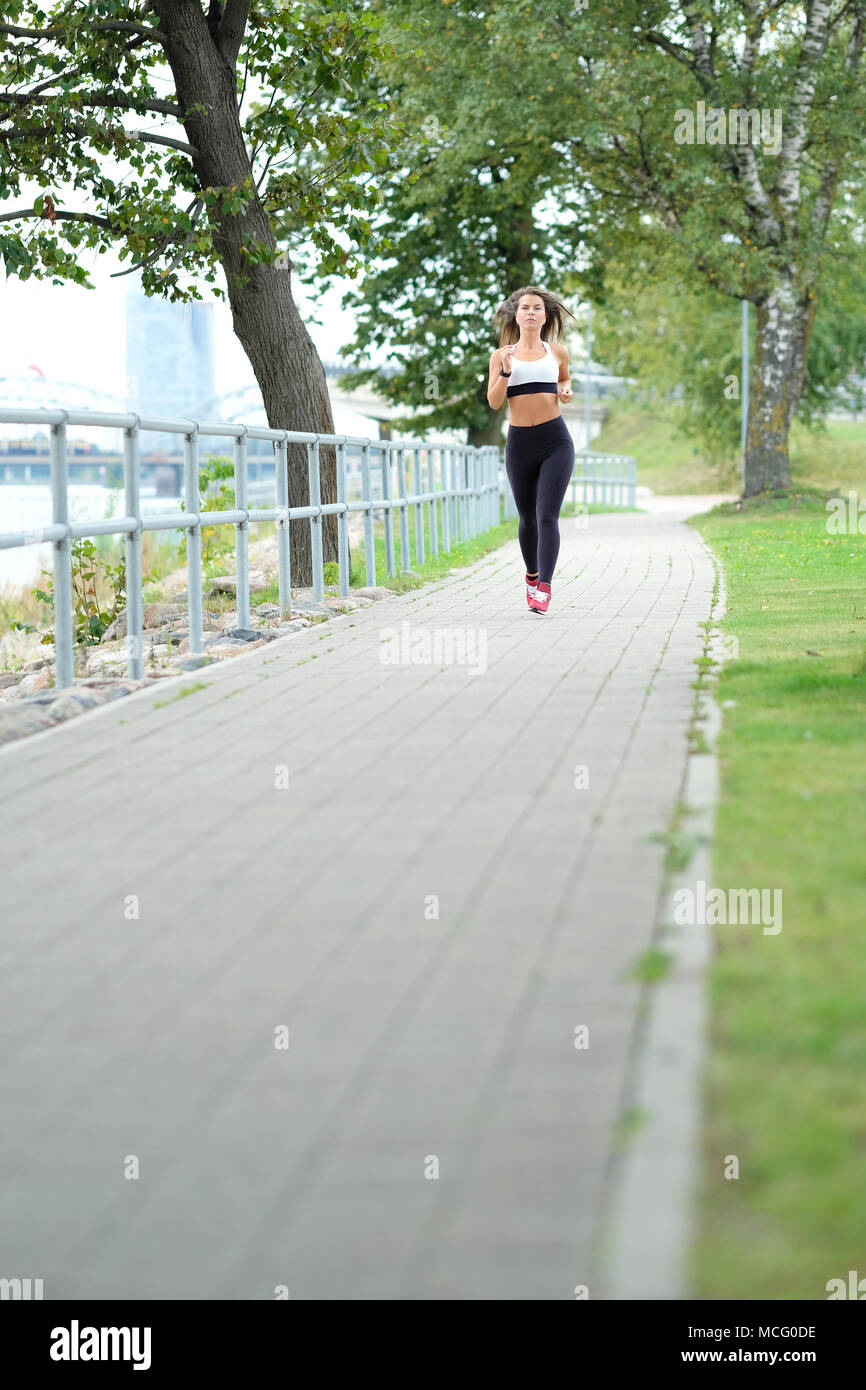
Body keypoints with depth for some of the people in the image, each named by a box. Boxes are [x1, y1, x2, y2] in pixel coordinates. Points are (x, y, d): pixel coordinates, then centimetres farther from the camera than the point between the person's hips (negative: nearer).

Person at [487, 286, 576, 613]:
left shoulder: (557, 352, 7)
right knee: (527, 517, 12)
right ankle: (532, 575, 36)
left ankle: (544, 588, -19)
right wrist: (506, 370, -16)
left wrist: (565, 390, 4)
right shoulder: (502, 355, 4)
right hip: (519, 442, 1)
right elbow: (493, 402, -2)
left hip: (555, 441, -1)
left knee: (547, 515, -13)